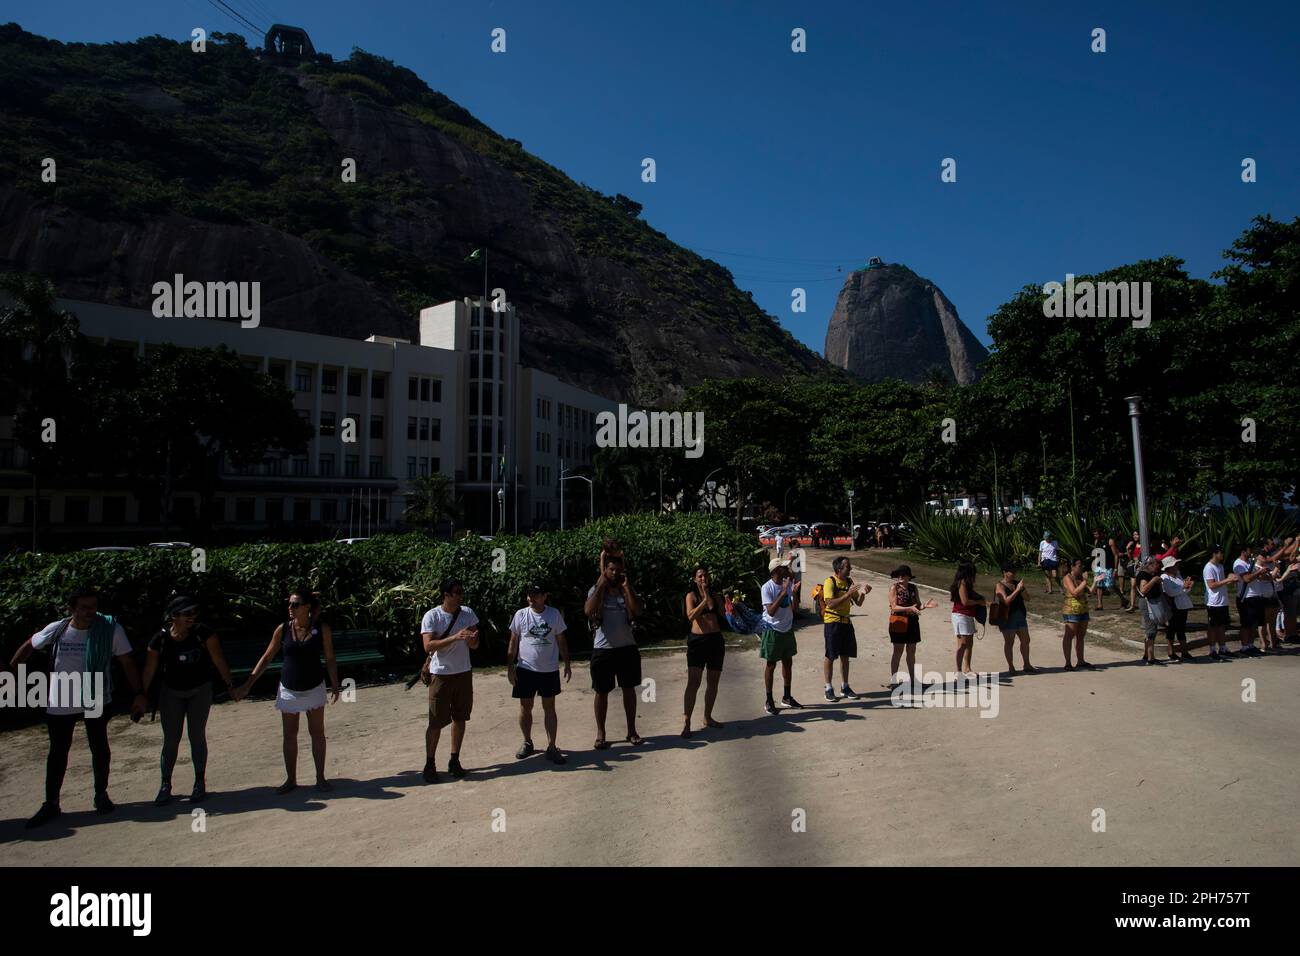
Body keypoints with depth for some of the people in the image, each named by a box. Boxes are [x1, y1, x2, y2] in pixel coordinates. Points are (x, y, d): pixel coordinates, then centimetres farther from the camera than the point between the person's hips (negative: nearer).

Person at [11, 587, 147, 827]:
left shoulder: (111, 629, -16)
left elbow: (127, 663, -12)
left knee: (99, 747, 11)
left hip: (96, 701, -1)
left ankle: (101, 795, 29)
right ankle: (51, 804, 25)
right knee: (58, 752, 12)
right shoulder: (56, 630, -9)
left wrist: (139, 694, -17)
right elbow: (29, 646, 11)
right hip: (60, 704, 2)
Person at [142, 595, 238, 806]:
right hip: (171, 693, 1)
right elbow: (149, 671, -5)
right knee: (170, 739, 4)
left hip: (200, 691, -1)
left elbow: (219, 661, -12)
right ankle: (165, 785, 17)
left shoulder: (203, 634, -15)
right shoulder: (160, 639, -13)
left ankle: (200, 783, 15)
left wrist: (230, 685, -12)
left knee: (197, 736, 4)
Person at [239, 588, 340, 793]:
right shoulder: (283, 629, -5)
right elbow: (267, 658, 2)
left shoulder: (321, 629, -9)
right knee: (289, 736, 9)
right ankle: (291, 780, 22)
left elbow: (329, 659, -3)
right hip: (289, 690, 2)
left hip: (314, 689, -1)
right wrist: (248, 684, -1)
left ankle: (320, 778, 17)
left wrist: (335, 686, -8)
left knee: (317, 734, 6)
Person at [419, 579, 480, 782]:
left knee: (459, 718, 10)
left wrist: (472, 640, -21)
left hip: (464, 672, 4)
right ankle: (429, 765, 13)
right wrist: (455, 637, -31)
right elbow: (428, 646, -21)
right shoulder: (431, 616, -12)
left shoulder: (468, 613, 1)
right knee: (436, 722, 0)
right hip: (441, 674, -4)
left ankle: (454, 761, 22)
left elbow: (474, 646, 4)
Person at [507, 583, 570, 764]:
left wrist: (567, 665, 3)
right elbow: (513, 642, 2)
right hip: (526, 669, 0)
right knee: (525, 707, 8)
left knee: (549, 708, 6)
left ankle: (552, 747, 12)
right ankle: (527, 743, 26)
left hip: (549, 670, 0)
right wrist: (510, 667, -2)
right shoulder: (521, 615, -4)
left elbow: (561, 641, 6)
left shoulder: (554, 614, -2)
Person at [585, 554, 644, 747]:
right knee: (602, 692, 5)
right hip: (603, 648, -2)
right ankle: (600, 734, 16)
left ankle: (632, 731, 20)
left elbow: (637, 610, -13)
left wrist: (626, 586, -14)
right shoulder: (596, 590, -2)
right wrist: (601, 585, -18)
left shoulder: (628, 590, 5)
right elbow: (588, 611, -21)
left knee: (629, 689, 9)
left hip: (627, 647, 2)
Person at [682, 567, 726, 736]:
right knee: (693, 682, -11)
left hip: (716, 640, 5)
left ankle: (708, 717, 24)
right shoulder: (691, 595, 0)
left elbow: (722, 616, 14)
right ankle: (686, 722, -11)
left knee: (713, 682, 11)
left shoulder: (715, 596, 12)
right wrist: (705, 600, -18)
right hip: (697, 640, -5)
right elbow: (691, 616, -15)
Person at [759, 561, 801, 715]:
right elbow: (771, 611, -25)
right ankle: (769, 701, 13)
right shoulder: (767, 587, -19)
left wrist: (794, 592, -22)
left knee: (788, 662, 14)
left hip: (787, 629, 6)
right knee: (771, 665, 3)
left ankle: (787, 697, 28)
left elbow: (794, 607, -5)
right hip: (773, 630, -6)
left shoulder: (788, 583, -3)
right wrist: (783, 592, -29)